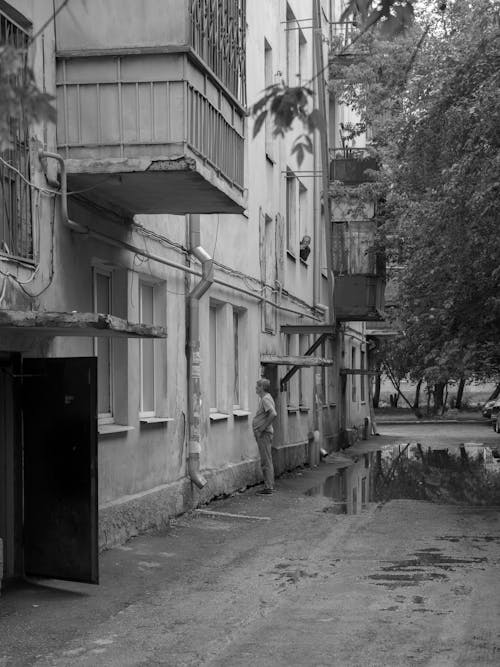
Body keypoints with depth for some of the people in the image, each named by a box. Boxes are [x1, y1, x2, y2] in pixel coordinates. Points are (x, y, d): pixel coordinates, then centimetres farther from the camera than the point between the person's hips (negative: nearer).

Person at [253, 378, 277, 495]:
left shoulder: (266, 399, -16)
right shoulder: (264, 398, 16)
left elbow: (273, 414, -30)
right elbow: (271, 413, 27)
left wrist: (262, 428, -23)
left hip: (264, 434, -11)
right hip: (263, 434, 11)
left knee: (266, 462, -8)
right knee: (266, 461, 14)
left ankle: (268, 487, -6)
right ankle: (270, 485, 20)